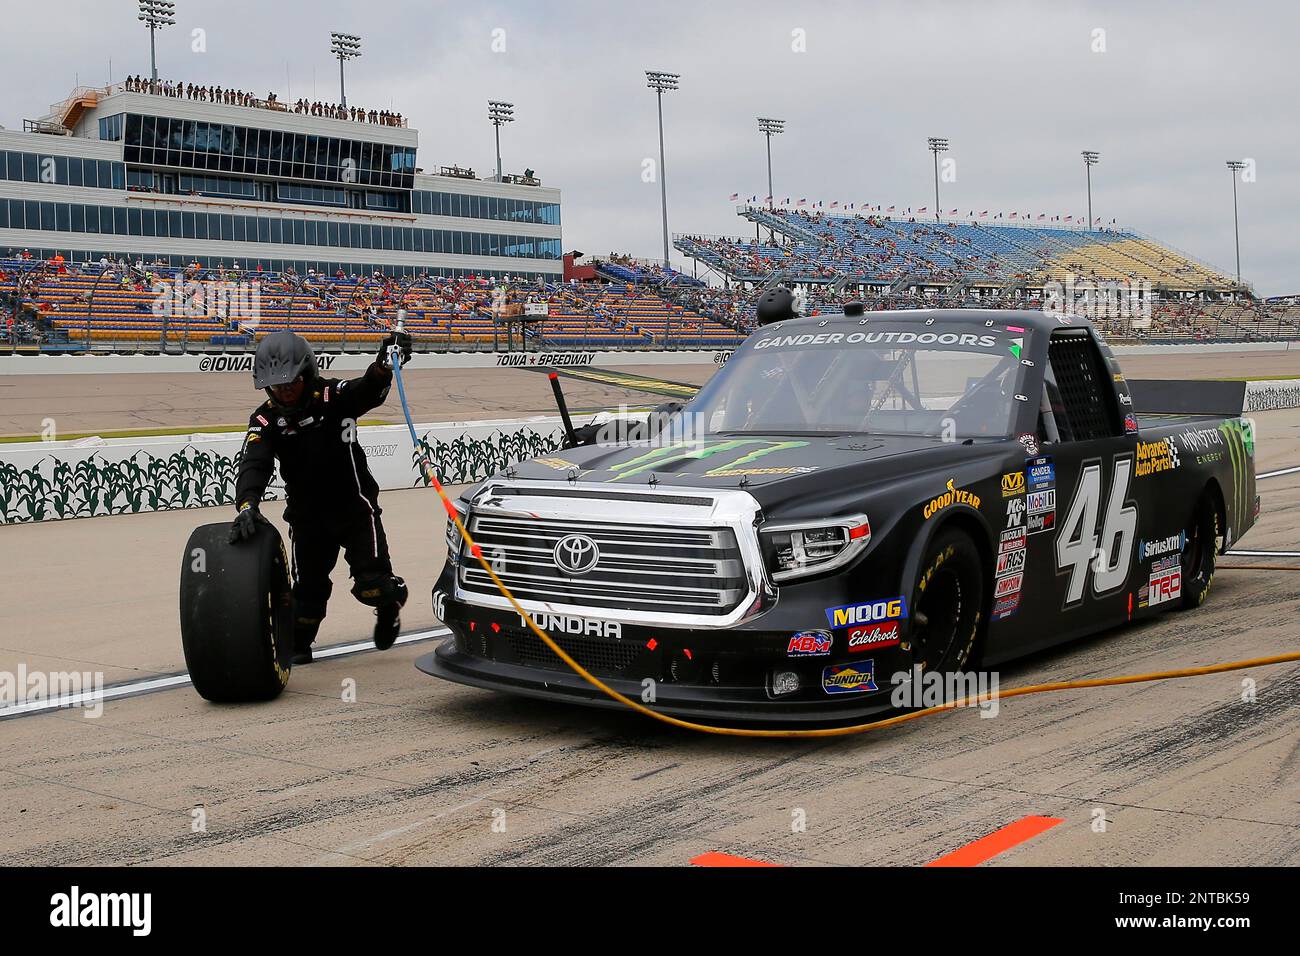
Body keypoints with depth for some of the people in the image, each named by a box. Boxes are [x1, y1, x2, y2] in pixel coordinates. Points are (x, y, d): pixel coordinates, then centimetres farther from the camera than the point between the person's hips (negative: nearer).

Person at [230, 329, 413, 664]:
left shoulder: (333, 396, -14)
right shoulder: (265, 420, -10)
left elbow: (367, 392, -33)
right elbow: (254, 465, -24)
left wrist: (383, 365, -56)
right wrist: (247, 504, -44)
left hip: (354, 506, -2)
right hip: (307, 515, 2)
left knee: (371, 584, -10)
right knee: (308, 586, 10)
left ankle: (391, 601, 25)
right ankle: (298, 642, 37)